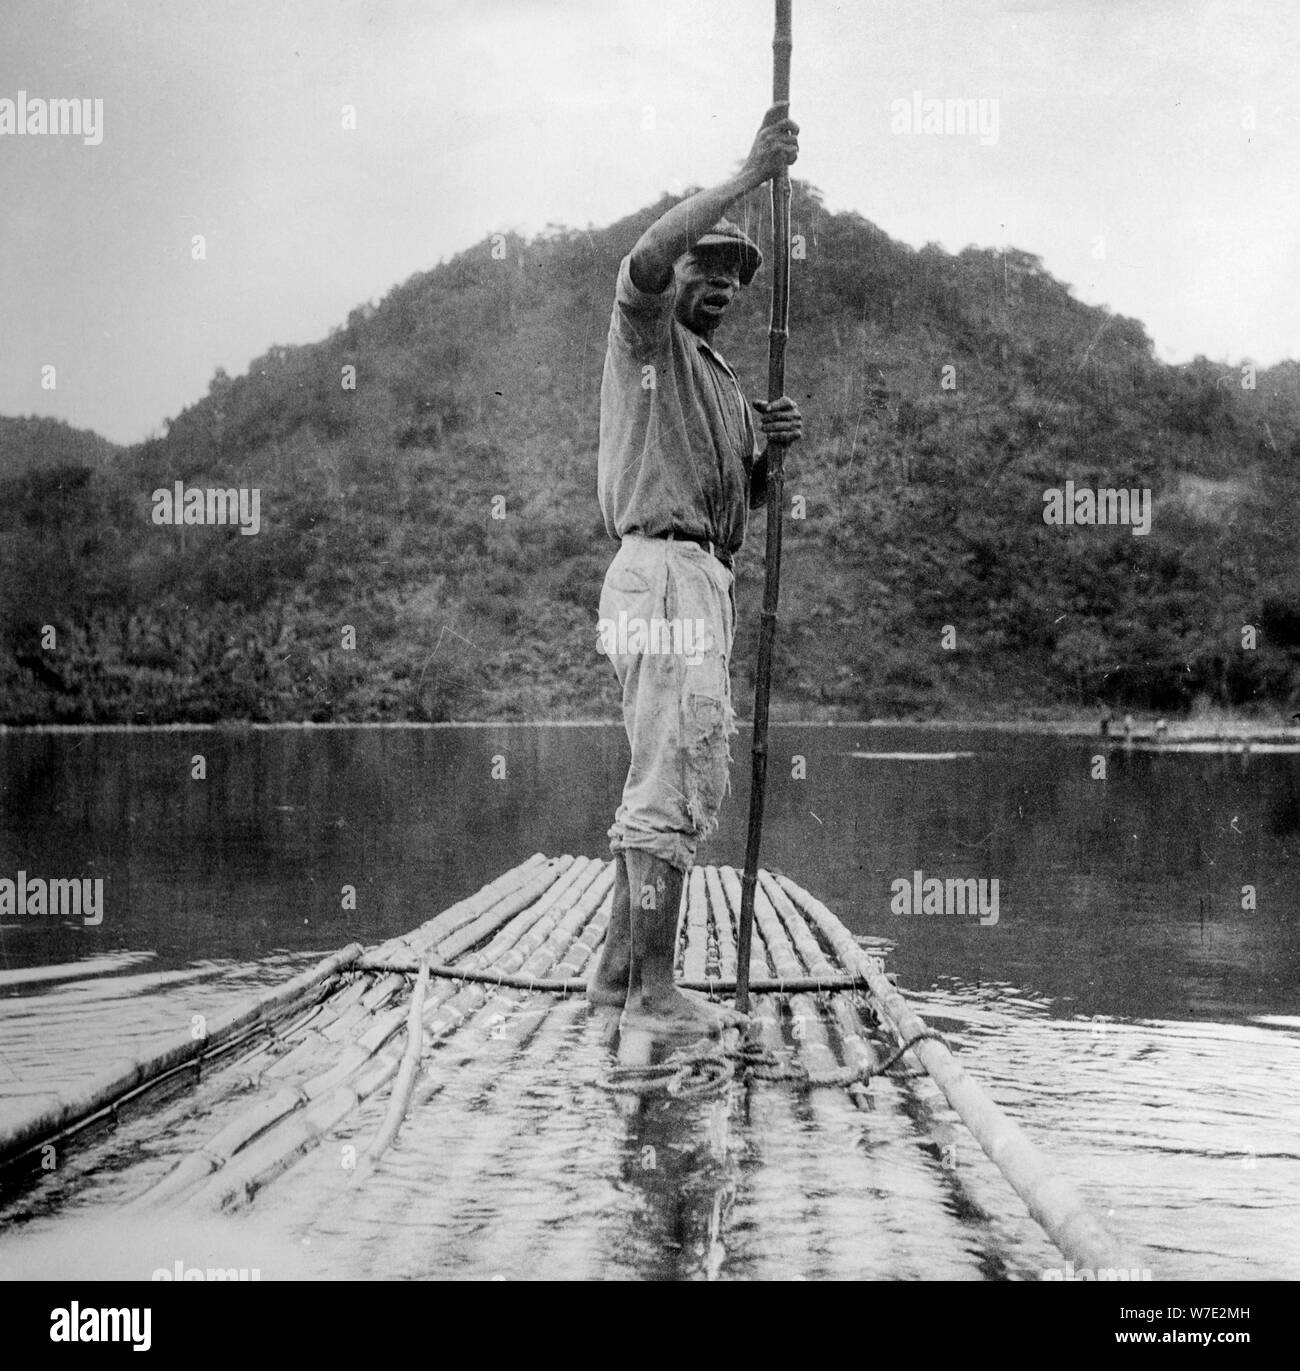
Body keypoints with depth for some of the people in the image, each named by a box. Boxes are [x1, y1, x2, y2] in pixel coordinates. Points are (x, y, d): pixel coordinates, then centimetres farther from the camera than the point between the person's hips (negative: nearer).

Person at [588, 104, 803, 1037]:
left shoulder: (724, 383, 27)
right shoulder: (647, 337, 2)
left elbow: (742, 503, 24)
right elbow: (646, 257, -22)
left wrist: (774, 449, 3)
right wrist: (751, 176, -21)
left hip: (705, 583, 10)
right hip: (665, 571, -10)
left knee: (684, 785, 13)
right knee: (674, 785, -13)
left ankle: (619, 968, 20)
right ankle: (655, 991, -11)